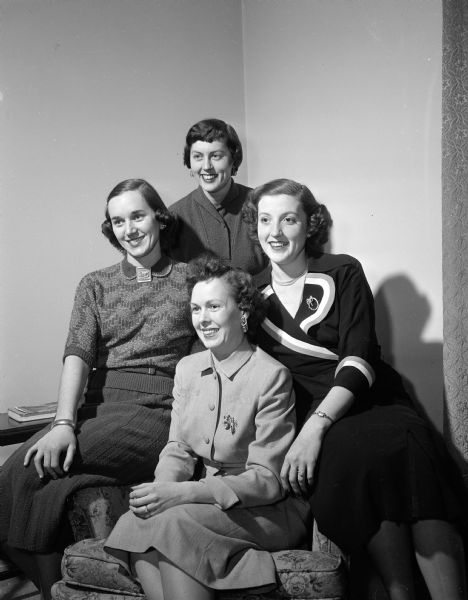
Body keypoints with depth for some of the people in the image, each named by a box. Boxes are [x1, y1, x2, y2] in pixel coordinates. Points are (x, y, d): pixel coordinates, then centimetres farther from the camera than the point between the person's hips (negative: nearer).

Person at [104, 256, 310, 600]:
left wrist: (182, 494, -25)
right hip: (208, 498, 6)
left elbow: (267, 479, -16)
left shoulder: (271, 376, -14)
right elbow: (179, 449, 9)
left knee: (170, 522, -30)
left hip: (268, 509, -5)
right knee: (135, 523, -23)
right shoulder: (187, 368, 8)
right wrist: (162, 488, -15)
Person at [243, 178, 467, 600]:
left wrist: (317, 426, -21)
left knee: (410, 443, -35)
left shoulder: (343, 273, 6)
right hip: (305, 411, 0)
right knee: (354, 452, -35)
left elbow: (360, 359, -7)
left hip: (367, 402, 0)